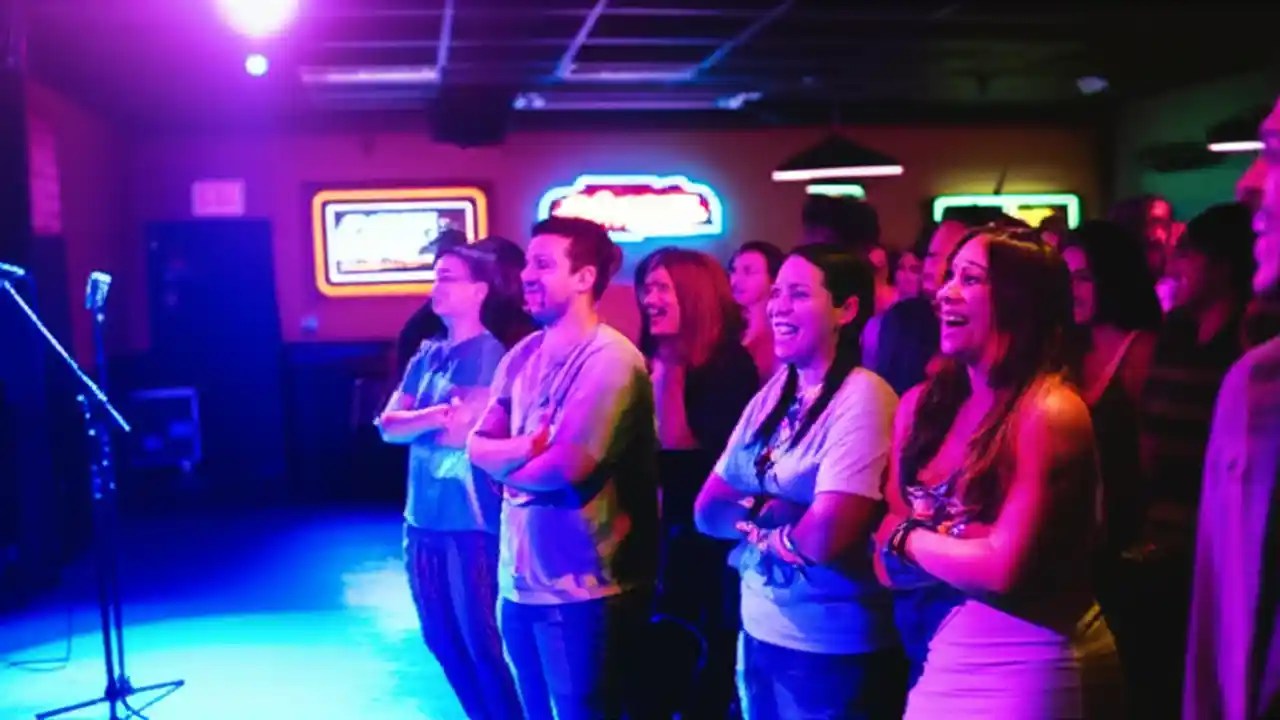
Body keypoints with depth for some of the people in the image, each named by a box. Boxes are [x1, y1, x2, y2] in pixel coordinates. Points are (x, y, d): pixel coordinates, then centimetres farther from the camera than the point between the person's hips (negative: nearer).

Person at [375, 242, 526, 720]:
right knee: (443, 640, 15)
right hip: (424, 519, 8)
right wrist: (436, 416, -13)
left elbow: (461, 430, -19)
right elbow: (388, 425, 4)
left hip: (470, 521, -7)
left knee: (480, 640, 1)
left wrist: (416, 420, -2)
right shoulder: (427, 354, 11)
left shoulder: (488, 353, -11)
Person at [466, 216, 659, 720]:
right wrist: (532, 445, -15)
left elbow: (565, 467, -23)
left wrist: (504, 464, -3)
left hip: (578, 588, -8)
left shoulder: (609, 358, -18)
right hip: (518, 578, 8)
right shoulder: (523, 354, 7)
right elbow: (477, 444, 6)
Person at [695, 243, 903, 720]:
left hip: (832, 650, -7)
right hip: (759, 632, 7)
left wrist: (752, 523, -7)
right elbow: (708, 509, 3)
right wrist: (768, 509, -16)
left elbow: (824, 537, -26)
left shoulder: (862, 398, -18)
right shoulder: (772, 395, 4)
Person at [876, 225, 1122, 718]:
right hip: (946, 658, 6)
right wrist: (958, 547, -17)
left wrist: (911, 540, -8)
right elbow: (890, 564, 1)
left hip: (1030, 670, -5)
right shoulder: (920, 404, 0)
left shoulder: (1048, 413, -17)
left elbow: (1004, 568, -22)